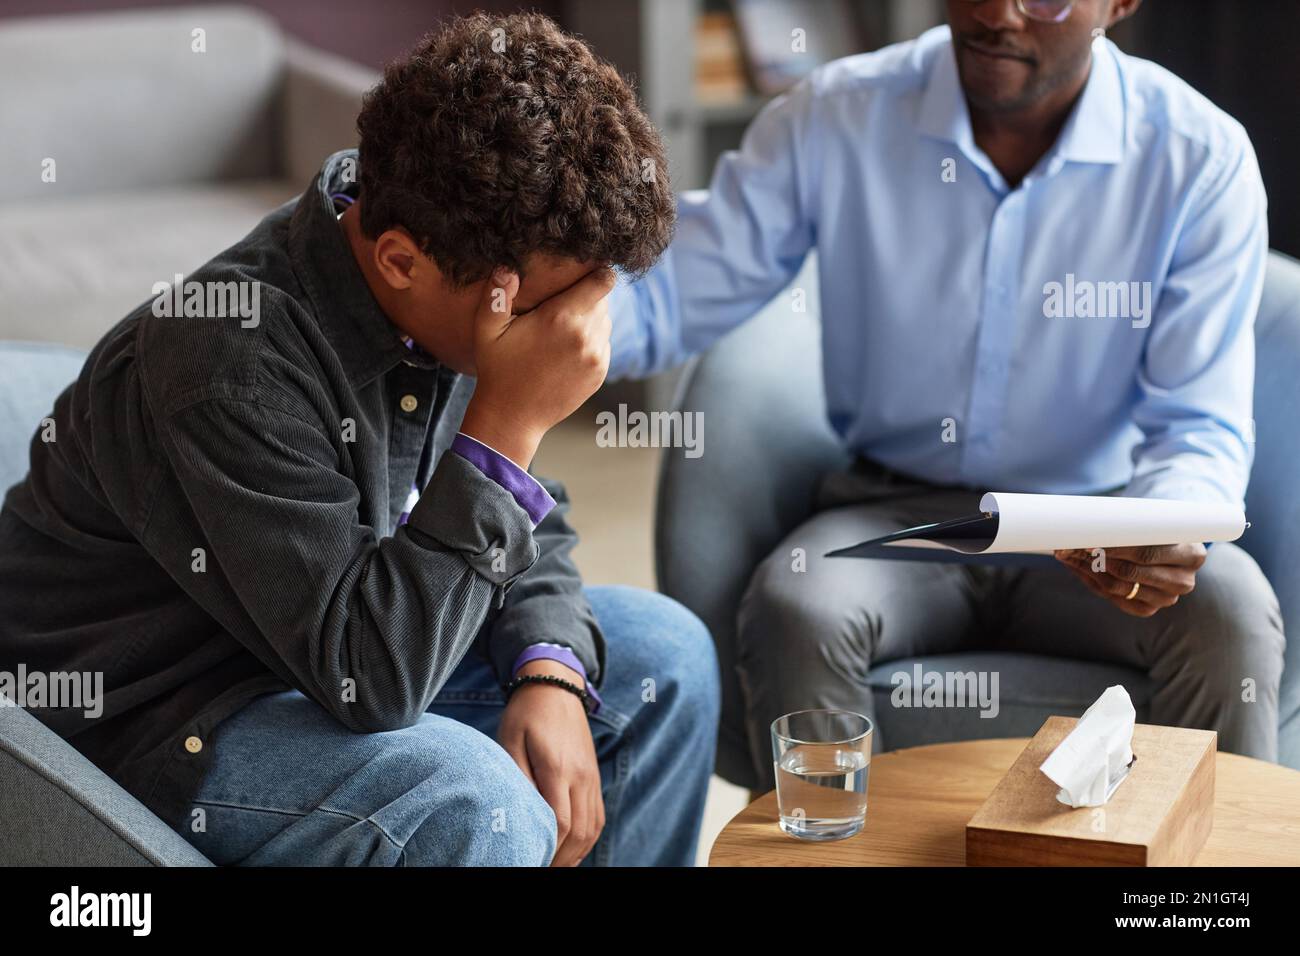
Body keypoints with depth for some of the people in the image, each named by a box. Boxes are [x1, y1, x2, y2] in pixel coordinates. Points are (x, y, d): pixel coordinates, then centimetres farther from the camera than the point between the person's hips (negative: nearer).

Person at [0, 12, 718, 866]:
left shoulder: (468, 294, -8)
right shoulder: (231, 363, -33)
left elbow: (526, 519, 7)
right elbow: (365, 676, -33)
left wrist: (549, 674, -12)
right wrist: (509, 420, -36)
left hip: (329, 637, 8)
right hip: (154, 717, -8)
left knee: (665, 654, 6)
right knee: (474, 806, -32)